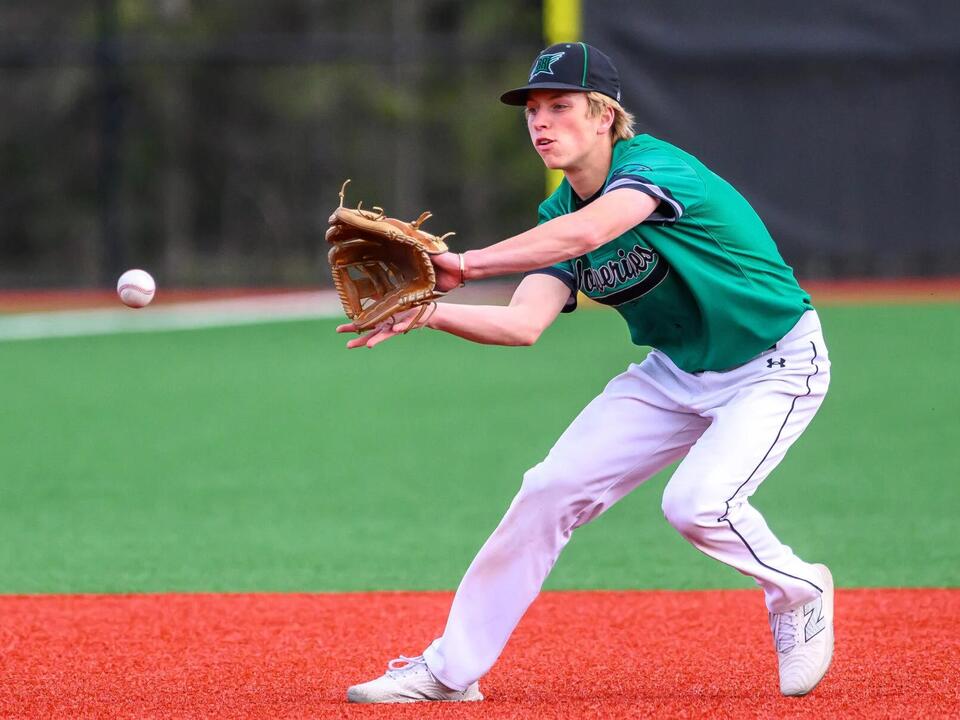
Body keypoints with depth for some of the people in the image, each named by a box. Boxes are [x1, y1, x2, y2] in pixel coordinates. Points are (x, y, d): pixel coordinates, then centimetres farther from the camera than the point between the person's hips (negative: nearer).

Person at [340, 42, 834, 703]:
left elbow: (585, 233, -45)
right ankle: (450, 670, 4)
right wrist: (428, 314, -29)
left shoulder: (654, 165, -24)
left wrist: (467, 265, -51)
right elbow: (524, 324, -13)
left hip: (776, 365, -7)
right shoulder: (560, 211, -1)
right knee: (552, 488, -4)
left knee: (697, 503, -28)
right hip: (677, 370, 8)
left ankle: (801, 594, 4)